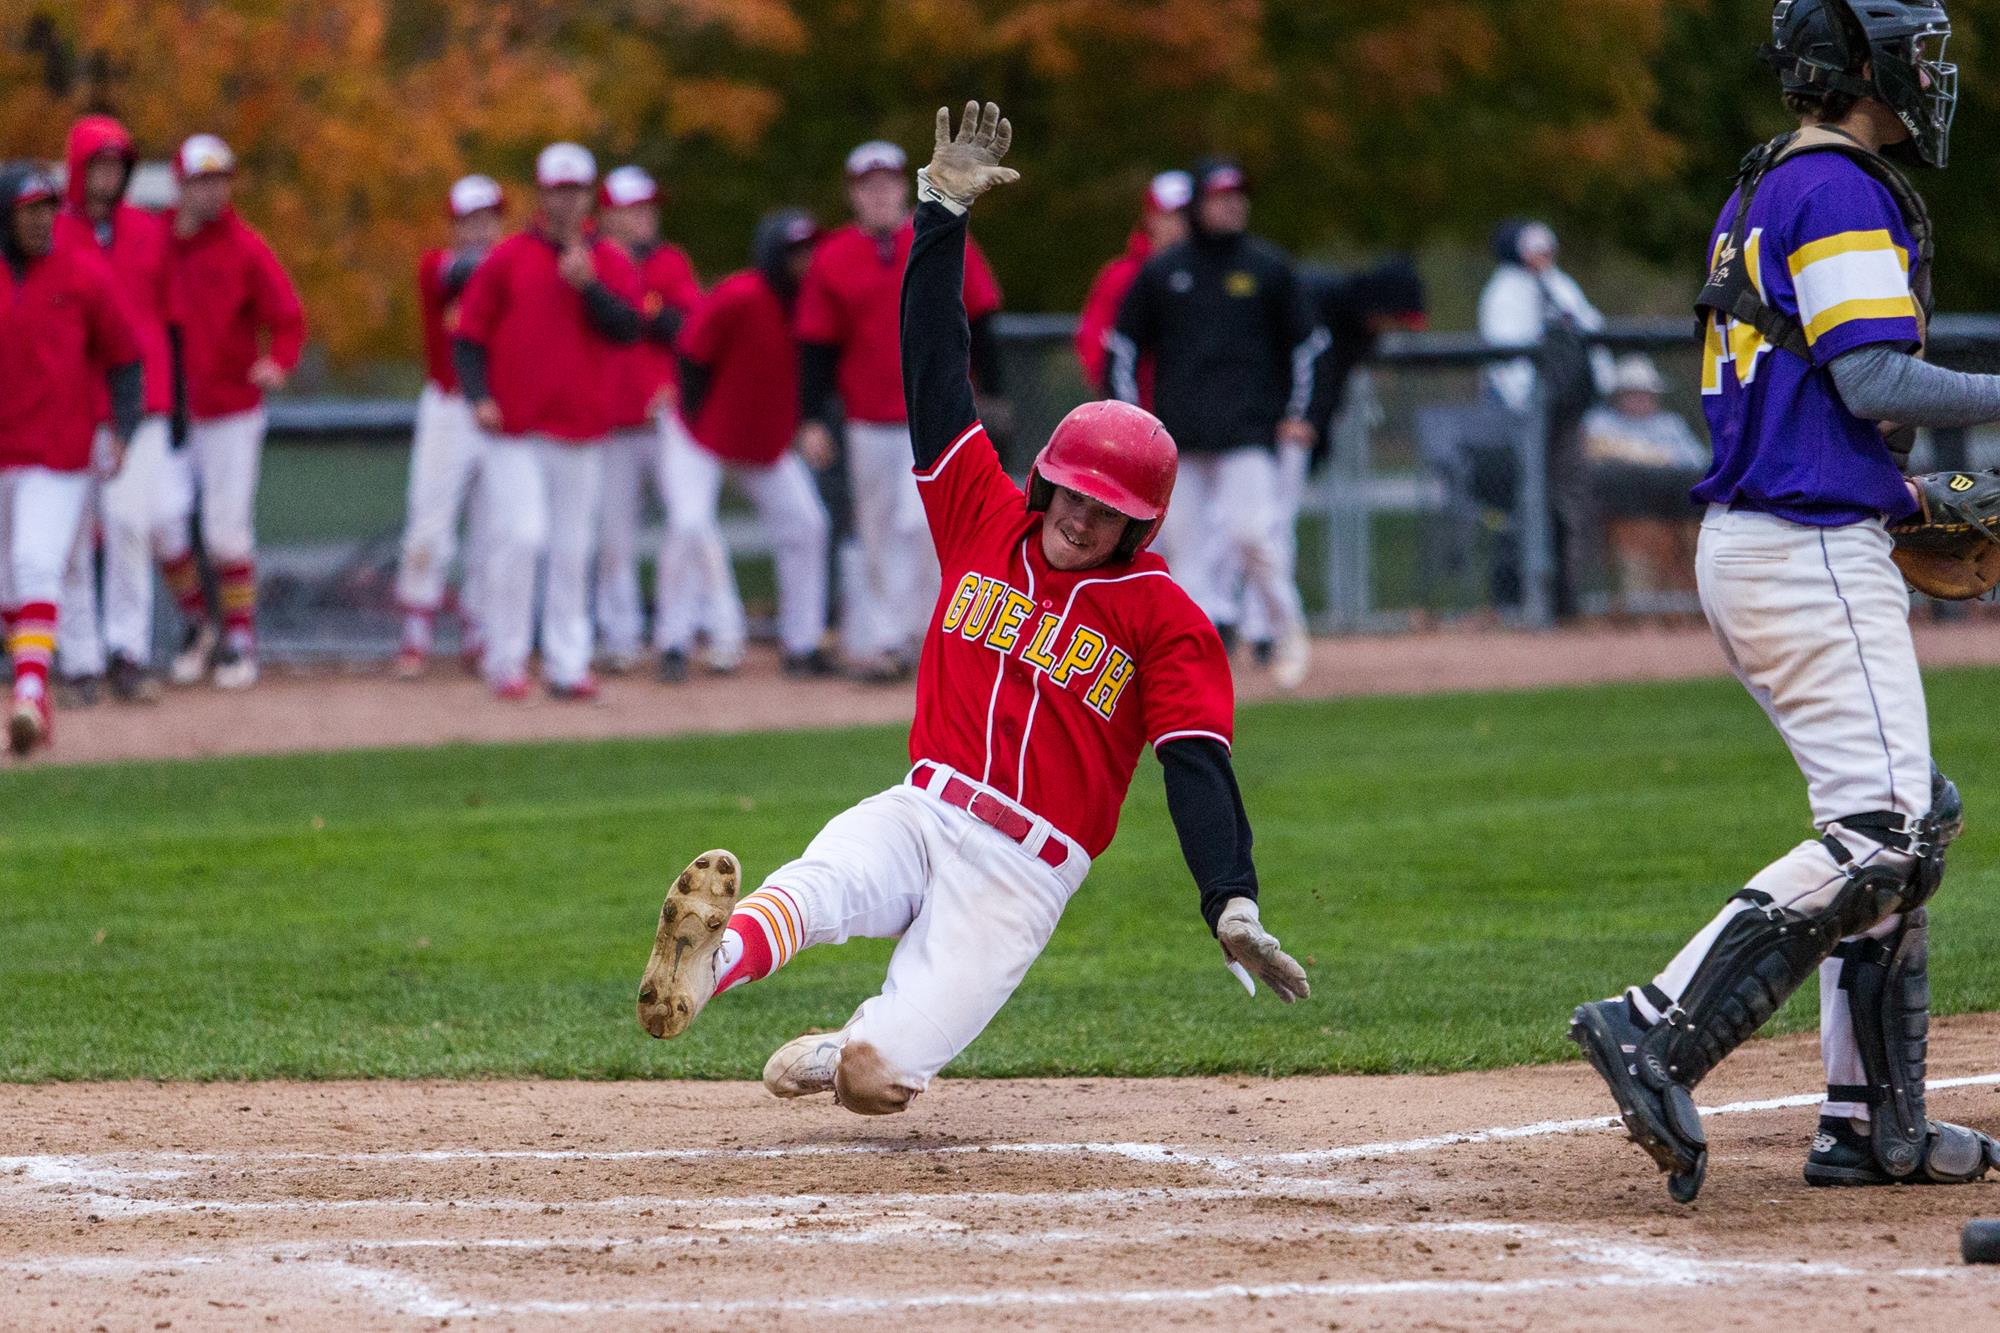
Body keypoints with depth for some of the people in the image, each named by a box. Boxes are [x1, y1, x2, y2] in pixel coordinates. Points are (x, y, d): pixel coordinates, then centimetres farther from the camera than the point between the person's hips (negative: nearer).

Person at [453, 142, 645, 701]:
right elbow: (469, 335, 4)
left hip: (582, 431, 2)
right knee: (518, 538, -12)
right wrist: (479, 397, -10)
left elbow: (629, 328, -5)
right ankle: (505, 660, -4)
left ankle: (568, 666, 10)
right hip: (513, 428, -2)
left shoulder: (611, 263, 8)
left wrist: (589, 285, -19)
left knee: (573, 550, 5)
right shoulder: (507, 258, 4)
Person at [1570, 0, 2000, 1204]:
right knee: (1879, 834, -15)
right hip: (1813, 552, -10)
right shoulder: (1839, 192, -11)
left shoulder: (1765, 195, 19)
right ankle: (1663, 1033, -22)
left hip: (1749, 541, 10)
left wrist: (1901, 498, 18)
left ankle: (1874, 1121, 13)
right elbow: (1876, 378, -19)